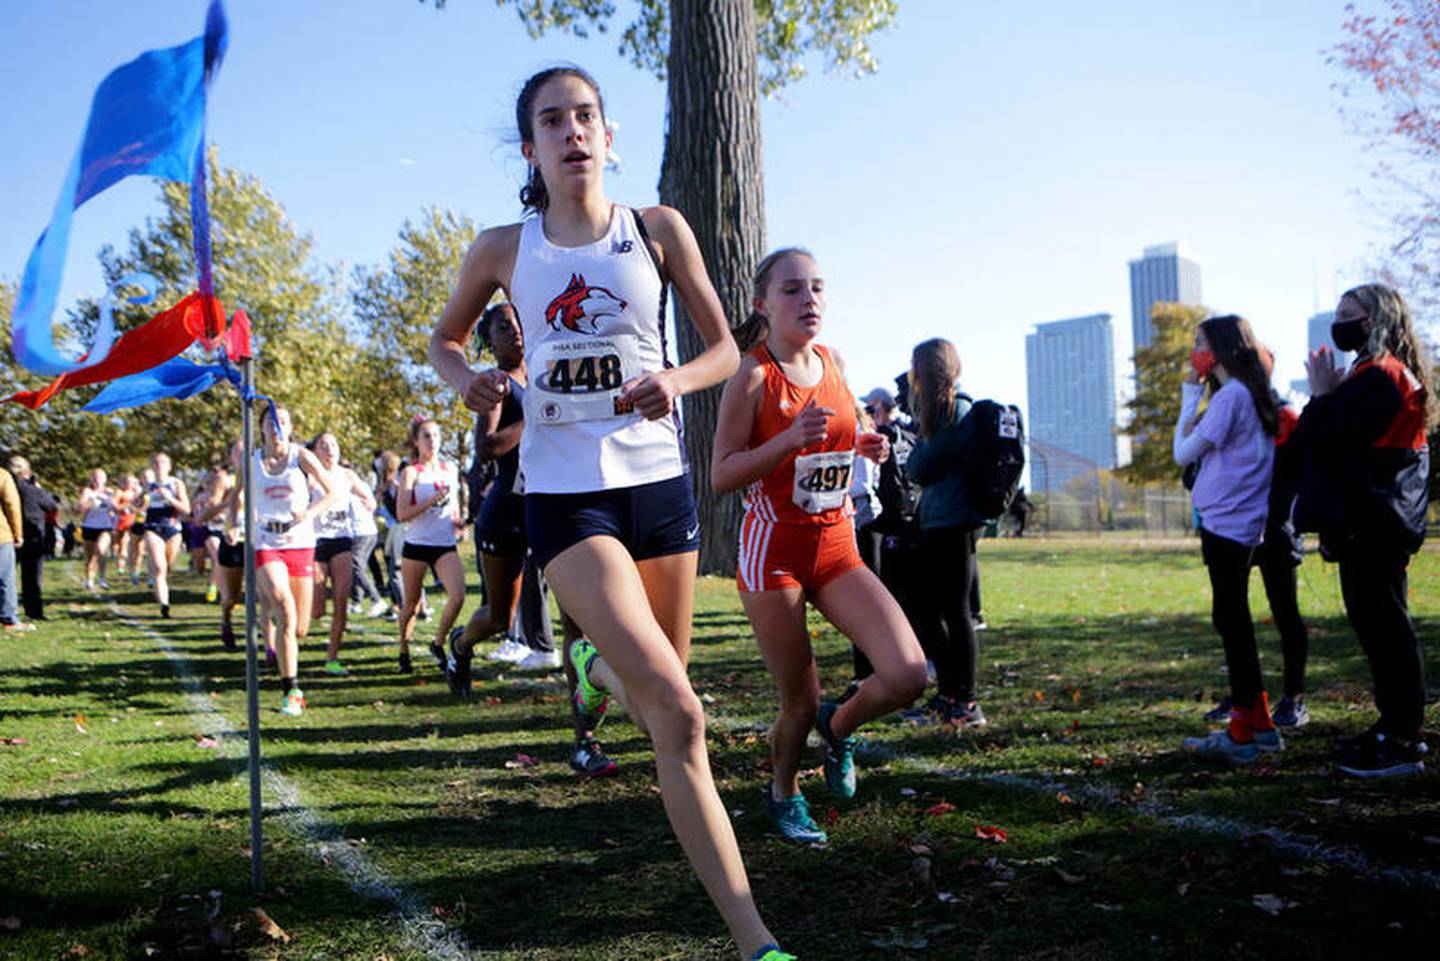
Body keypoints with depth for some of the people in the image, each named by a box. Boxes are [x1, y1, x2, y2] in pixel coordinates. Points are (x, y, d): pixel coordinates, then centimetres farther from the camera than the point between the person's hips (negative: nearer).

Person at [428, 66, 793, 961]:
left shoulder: (658, 230, 2)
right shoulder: (503, 249, 3)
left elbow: (725, 348, 7)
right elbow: (445, 336, 19)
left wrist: (676, 379, -15)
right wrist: (467, 377, -4)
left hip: (658, 479, 3)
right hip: (565, 491, -2)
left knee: (661, 685, 15)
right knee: (678, 714, -15)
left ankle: (600, 662, 53)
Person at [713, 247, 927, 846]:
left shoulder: (834, 364, 8)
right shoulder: (753, 375, -10)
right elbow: (721, 476, -12)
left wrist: (866, 449, 2)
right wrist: (789, 440, -25)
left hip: (837, 549, 5)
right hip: (773, 549, -5)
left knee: (907, 676, -11)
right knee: (800, 705, 3)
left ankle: (839, 727, 21)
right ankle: (783, 793, 34)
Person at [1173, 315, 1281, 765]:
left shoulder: (1229, 397, -15)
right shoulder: (1250, 395, 16)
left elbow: (1184, 453, -13)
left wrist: (1190, 401, -3)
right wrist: (1197, 401, 11)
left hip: (1225, 522, -10)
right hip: (1239, 524, 10)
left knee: (1230, 620, -6)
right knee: (1234, 620, 15)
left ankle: (1242, 735, -2)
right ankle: (1259, 725, 22)